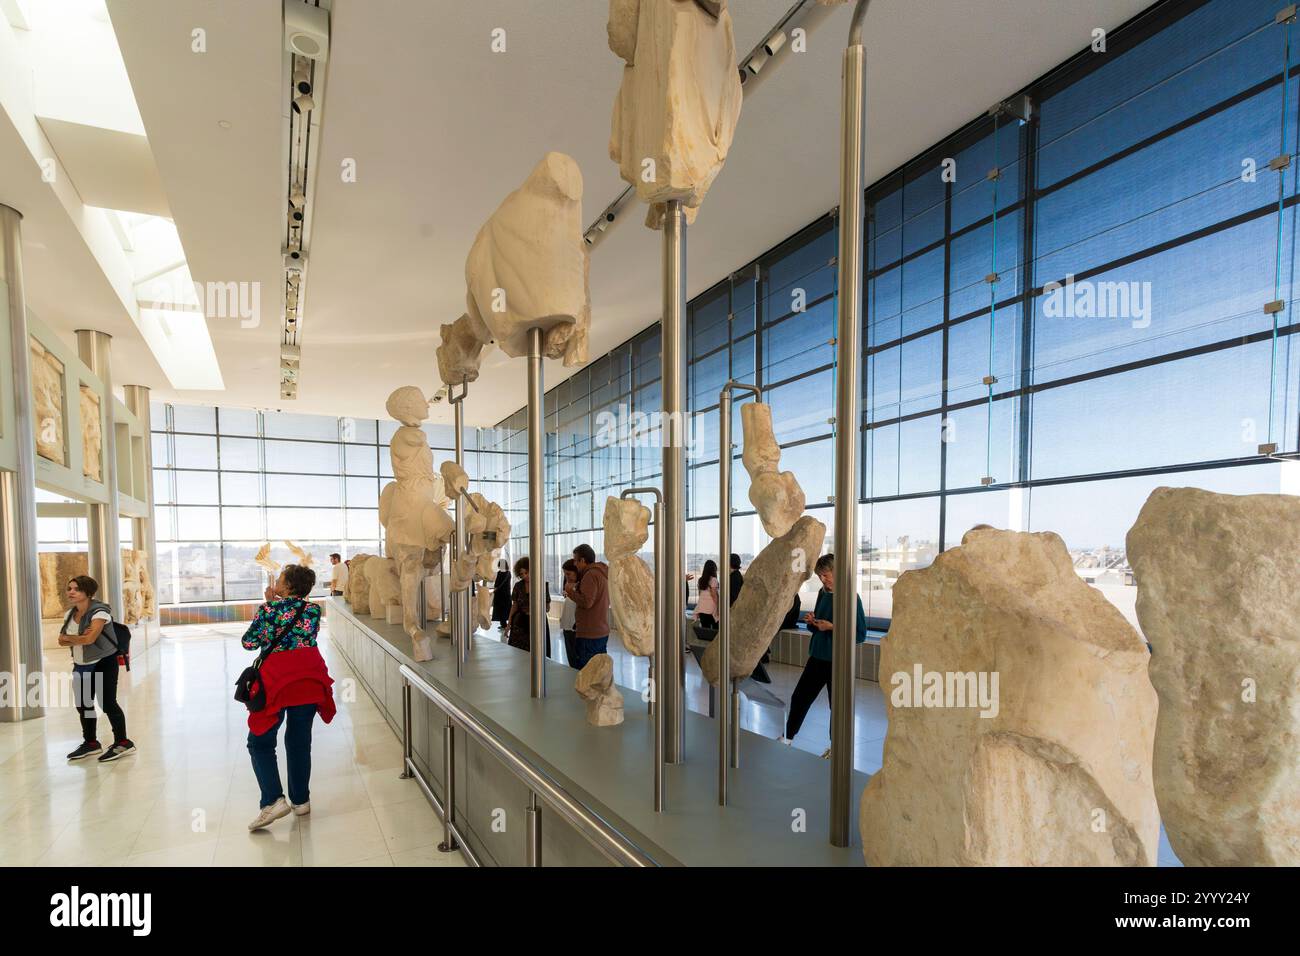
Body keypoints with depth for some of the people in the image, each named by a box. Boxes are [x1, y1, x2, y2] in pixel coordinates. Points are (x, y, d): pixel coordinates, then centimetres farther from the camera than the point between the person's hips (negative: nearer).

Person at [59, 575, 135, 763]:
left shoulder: (99, 612, -20)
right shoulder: (70, 614, 5)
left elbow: (89, 638, -29)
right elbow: (61, 641, 3)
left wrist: (68, 637, -11)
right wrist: (79, 638, -18)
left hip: (104, 663, -8)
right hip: (81, 666, 8)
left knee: (107, 703, -6)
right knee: (83, 704, 14)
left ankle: (122, 743, 4)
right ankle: (90, 743, 29)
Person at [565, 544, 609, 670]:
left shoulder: (590, 575, -16)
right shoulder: (602, 573, 15)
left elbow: (586, 602, -25)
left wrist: (571, 592, -8)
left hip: (589, 635, -10)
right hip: (603, 632, 10)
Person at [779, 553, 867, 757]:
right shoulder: (823, 594, 5)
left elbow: (860, 635, -16)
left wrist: (832, 627, -22)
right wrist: (811, 622, -5)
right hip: (817, 656, 6)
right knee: (799, 696, 11)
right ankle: (788, 737, 27)